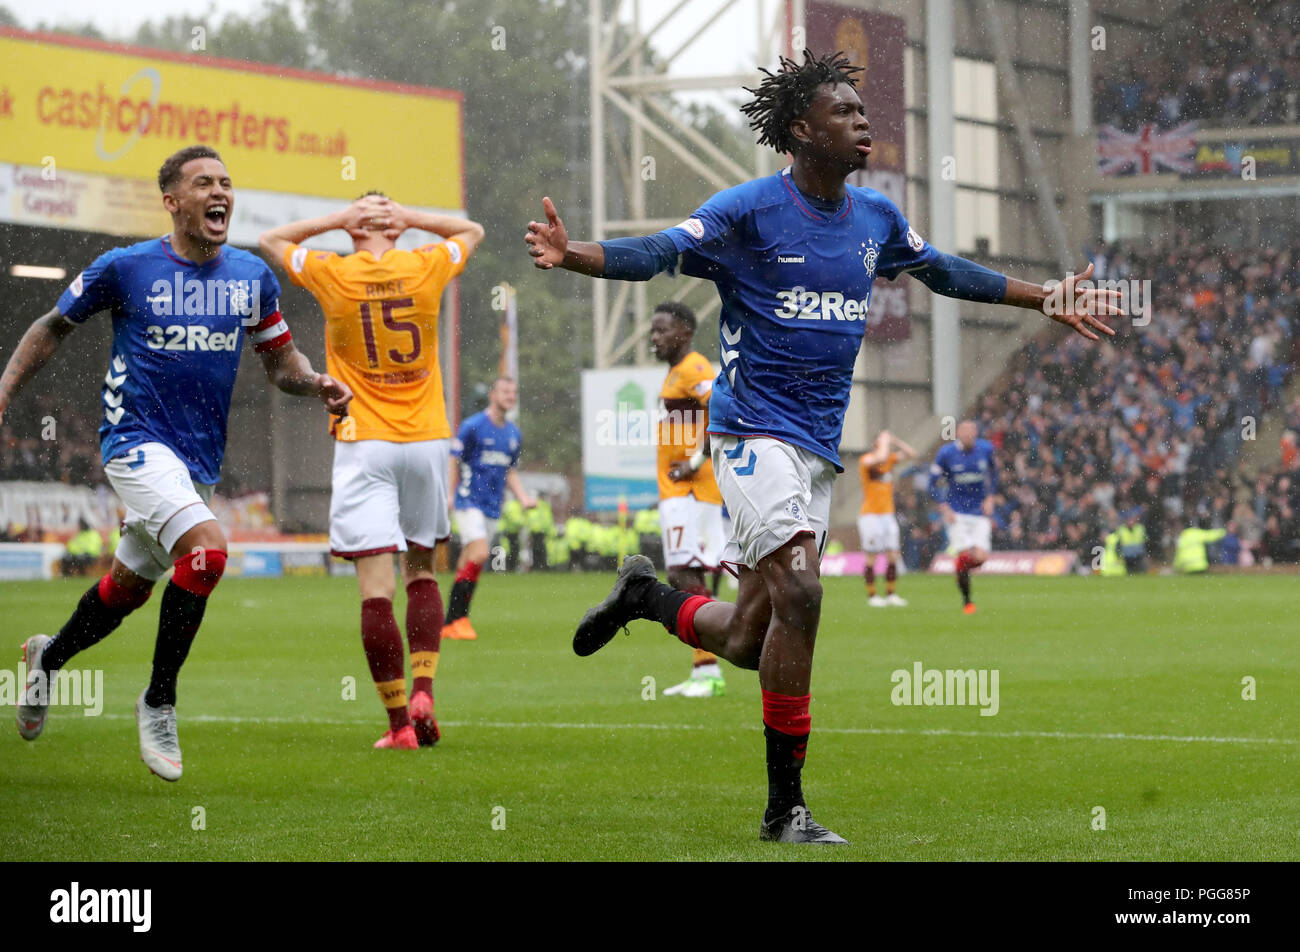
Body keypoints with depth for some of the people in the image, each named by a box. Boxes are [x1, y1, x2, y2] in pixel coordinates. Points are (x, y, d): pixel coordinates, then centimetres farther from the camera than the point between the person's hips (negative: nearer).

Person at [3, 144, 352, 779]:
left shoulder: (253, 276, 4)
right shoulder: (125, 267, -7)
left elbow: (281, 363, 13)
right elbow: (54, 327, 6)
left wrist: (318, 384, -8)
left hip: (200, 458, 6)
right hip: (137, 439, -6)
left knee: (129, 587, 16)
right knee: (206, 550, -27)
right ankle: (159, 700, -11)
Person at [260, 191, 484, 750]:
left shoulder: (332, 275, -4)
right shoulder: (427, 268, 0)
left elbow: (271, 240, 15)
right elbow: (472, 231, 22)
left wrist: (339, 219, 6)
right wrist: (409, 216, 9)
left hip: (364, 445, -3)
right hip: (427, 439, 3)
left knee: (376, 589, -6)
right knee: (421, 571, 17)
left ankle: (399, 721, -11)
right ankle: (422, 691, 1)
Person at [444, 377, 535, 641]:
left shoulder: (514, 435, 13)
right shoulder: (472, 426, -7)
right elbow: (454, 462, -5)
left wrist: (523, 497, 8)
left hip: (493, 508, 6)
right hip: (469, 501, -6)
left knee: (469, 565, 6)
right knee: (479, 553, -21)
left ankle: (450, 624, 10)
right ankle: (458, 617, -16)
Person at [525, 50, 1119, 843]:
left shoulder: (876, 217, 10)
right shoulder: (751, 209, -9)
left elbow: (944, 272, 25)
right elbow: (657, 254, -16)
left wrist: (1048, 302, 31)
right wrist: (571, 255, -35)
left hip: (819, 445, 7)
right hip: (754, 430, -6)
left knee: (749, 642, 4)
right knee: (799, 593, -21)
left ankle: (646, 596, 36)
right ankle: (785, 808, -12)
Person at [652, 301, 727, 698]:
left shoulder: (694, 370, -13)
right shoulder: (677, 373, 19)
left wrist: (697, 461, -22)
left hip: (690, 492, -10)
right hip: (677, 493, 10)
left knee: (685, 576, -13)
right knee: (682, 578, 10)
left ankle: (708, 670, -14)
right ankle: (703, 672, 13)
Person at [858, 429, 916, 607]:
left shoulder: (891, 459, 8)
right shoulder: (866, 460, -11)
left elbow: (911, 454, 5)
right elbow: (881, 457, -30)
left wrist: (896, 441, -4)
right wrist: (885, 441, -14)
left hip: (888, 515, 6)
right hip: (870, 516, -6)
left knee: (893, 556, 3)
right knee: (872, 557, -4)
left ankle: (890, 594, 11)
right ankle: (871, 595, 3)